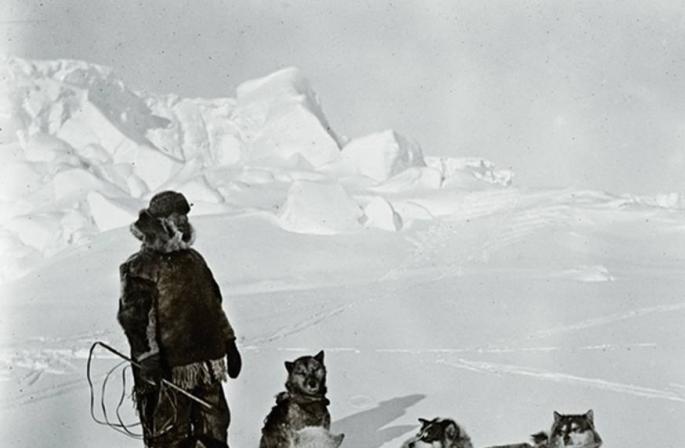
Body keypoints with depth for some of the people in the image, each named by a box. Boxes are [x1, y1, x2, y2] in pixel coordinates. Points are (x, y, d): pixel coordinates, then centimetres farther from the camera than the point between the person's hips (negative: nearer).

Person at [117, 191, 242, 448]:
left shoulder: (193, 259, 15)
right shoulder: (140, 268, -8)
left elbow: (214, 304, 23)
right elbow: (134, 318, -15)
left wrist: (228, 343, 21)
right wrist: (149, 358, -23)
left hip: (207, 362, 7)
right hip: (167, 370, -7)